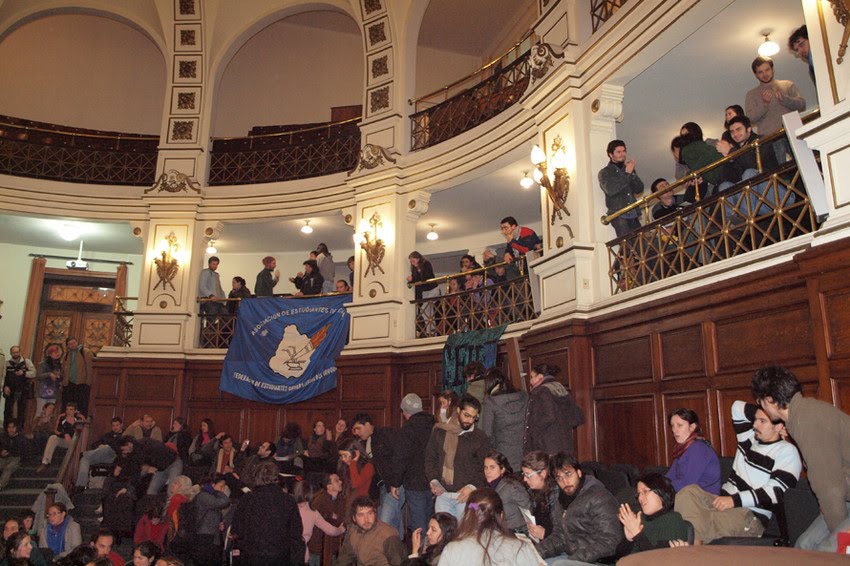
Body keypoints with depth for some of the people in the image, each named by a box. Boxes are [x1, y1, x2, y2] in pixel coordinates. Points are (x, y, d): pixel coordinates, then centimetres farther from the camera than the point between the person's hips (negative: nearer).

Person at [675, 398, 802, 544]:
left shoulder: (787, 451, -3)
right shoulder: (750, 438, 17)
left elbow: (776, 492, -14)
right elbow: (738, 407, 24)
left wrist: (735, 500, -22)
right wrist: (764, 412, 12)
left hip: (751, 517, -6)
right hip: (725, 503, 7)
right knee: (689, 491, -27)